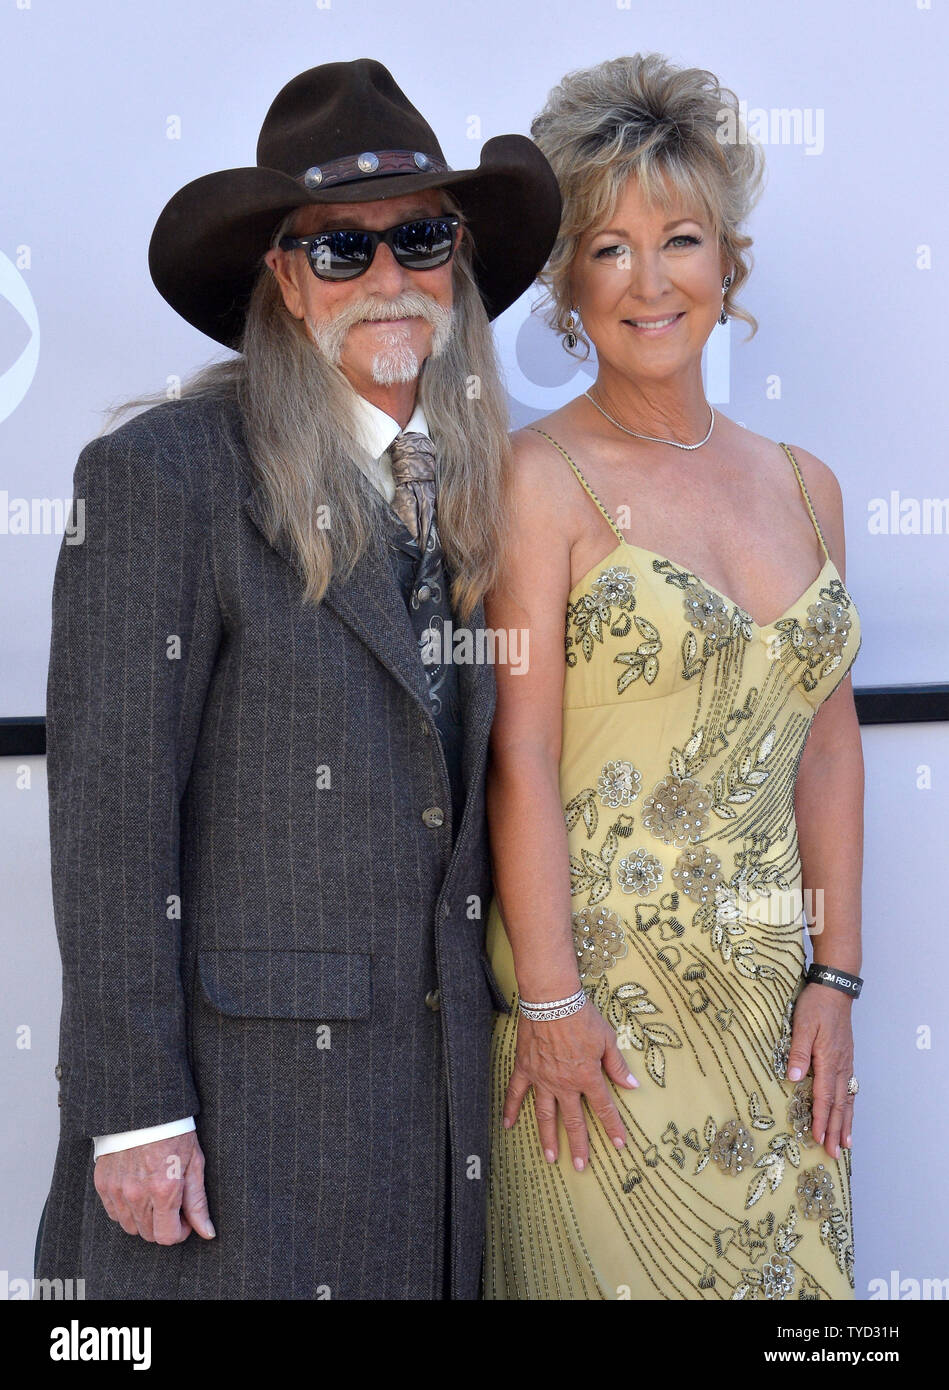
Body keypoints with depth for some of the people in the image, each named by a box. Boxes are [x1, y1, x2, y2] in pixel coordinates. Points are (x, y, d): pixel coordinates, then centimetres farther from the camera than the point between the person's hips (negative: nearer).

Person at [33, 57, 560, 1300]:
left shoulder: (470, 491, 11)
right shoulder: (163, 474, -9)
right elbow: (108, 810, -12)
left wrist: (523, 1033, 8)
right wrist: (134, 1109, -14)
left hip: (442, 1081, 6)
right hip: (237, 1085, -6)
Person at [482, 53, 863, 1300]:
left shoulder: (804, 485, 9)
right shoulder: (541, 480, -7)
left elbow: (829, 747, 10)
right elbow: (522, 758, -12)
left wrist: (834, 979, 4)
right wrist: (549, 1001, -15)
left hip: (768, 993, 5)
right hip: (603, 982, -5)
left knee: (788, 1261, 9)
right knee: (620, 1267, 1)